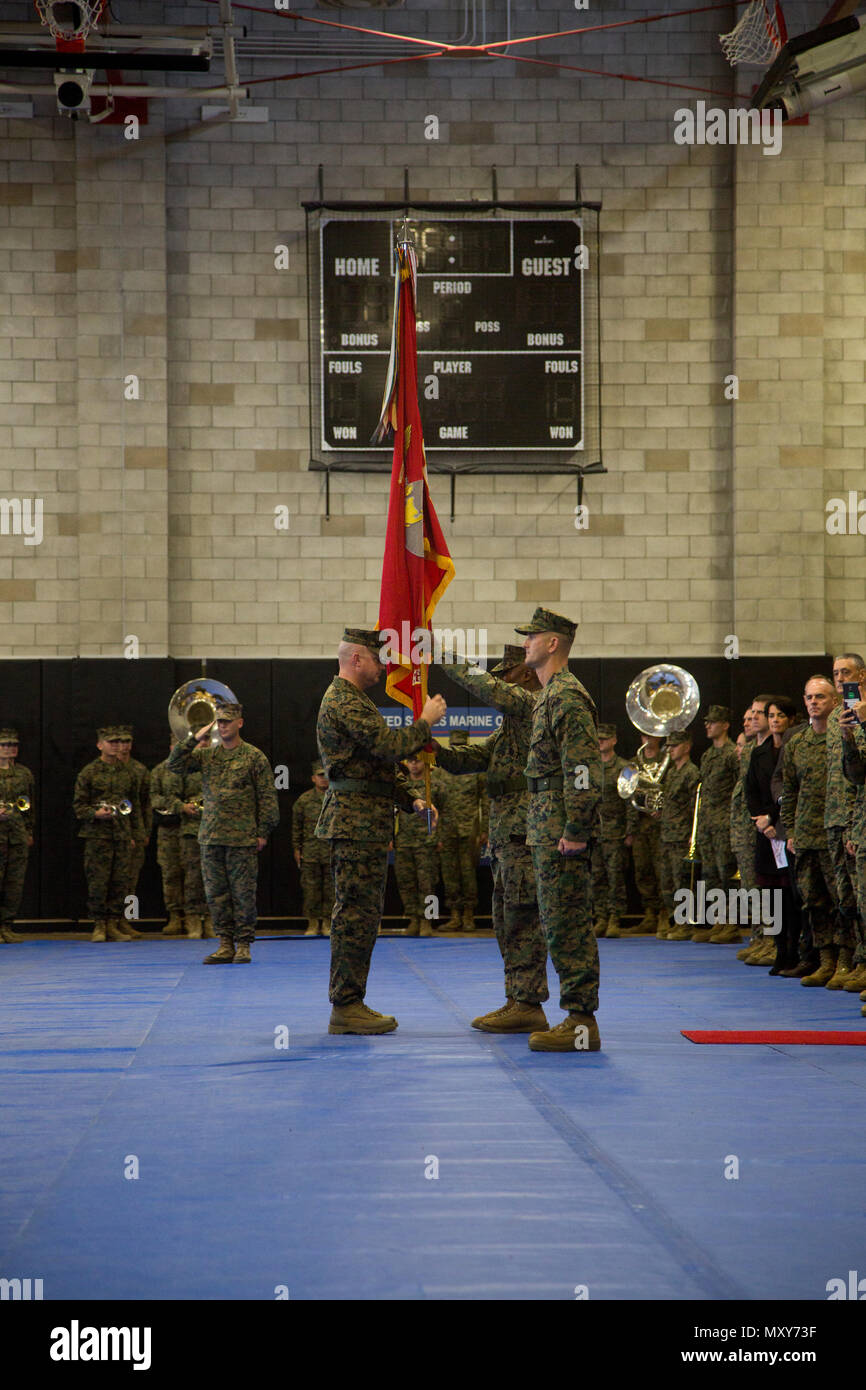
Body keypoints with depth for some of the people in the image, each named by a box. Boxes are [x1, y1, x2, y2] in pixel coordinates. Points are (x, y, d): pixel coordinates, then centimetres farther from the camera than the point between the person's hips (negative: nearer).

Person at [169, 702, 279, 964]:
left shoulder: (254, 756, 0)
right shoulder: (206, 754, 11)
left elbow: (267, 797, 0)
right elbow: (175, 765, 3)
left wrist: (263, 832, -4)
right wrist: (195, 739, -4)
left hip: (242, 838, -4)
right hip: (211, 837, 4)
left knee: (243, 893, -2)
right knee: (216, 893, 5)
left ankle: (243, 945, 5)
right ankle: (226, 944, 12)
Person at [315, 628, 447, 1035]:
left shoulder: (351, 699, 22)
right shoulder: (345, 702, -13)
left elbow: (377, 761, 25)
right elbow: (388, 745, -22)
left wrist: (410, 801, 16)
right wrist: (426, 722, -8)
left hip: (365, 821, 11)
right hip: (357, 821, -11)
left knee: (360, 913, 12)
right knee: (356, 913, -9)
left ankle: (349, 1003, 16)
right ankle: (346, 1006, -7)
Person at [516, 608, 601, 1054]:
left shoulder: (568, 697, -14)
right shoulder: (550, 695, 19)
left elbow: (584, 771, -21)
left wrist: (575, 832, -23)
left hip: (560, 830, -11)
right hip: (548, 828, 11)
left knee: (567, 924, -9)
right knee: (561, 924, 12)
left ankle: (581, 1024, -7)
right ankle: (578, 1016, 15)